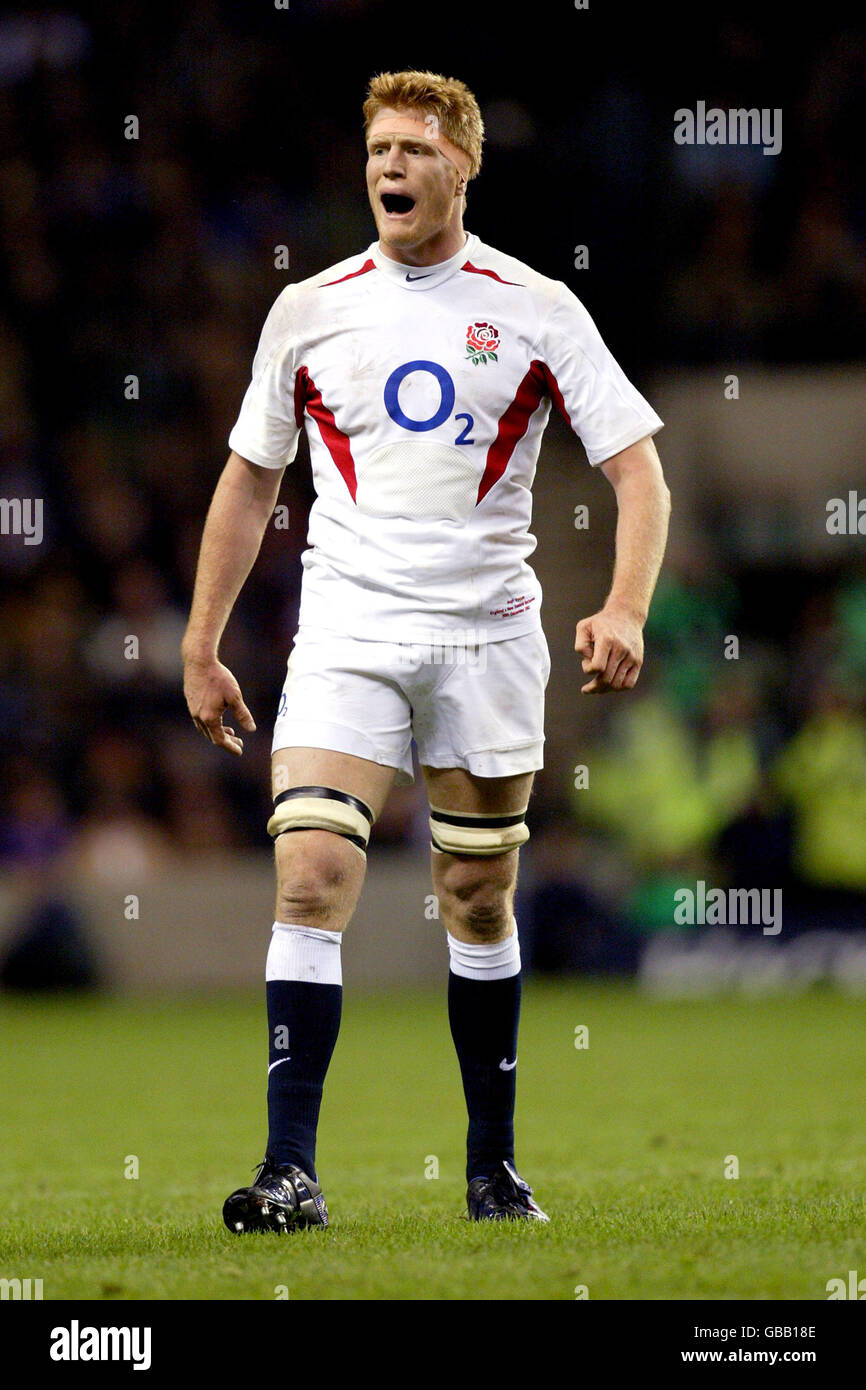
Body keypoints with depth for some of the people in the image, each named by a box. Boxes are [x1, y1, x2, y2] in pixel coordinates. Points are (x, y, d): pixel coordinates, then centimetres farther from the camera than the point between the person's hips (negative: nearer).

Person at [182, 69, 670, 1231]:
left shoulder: (536, 310, 1)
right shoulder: (309, 311, 6)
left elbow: (638, 471, -1)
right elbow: (249, 478, 16)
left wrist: (624, 611, -17)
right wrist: (201, 646, 13)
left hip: (486, 636, 0)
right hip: (346, 633, 0)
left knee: (480, 905, 8)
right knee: (310, 882, -15)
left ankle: (493, 1160, 21)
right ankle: (291, 1171, -17)